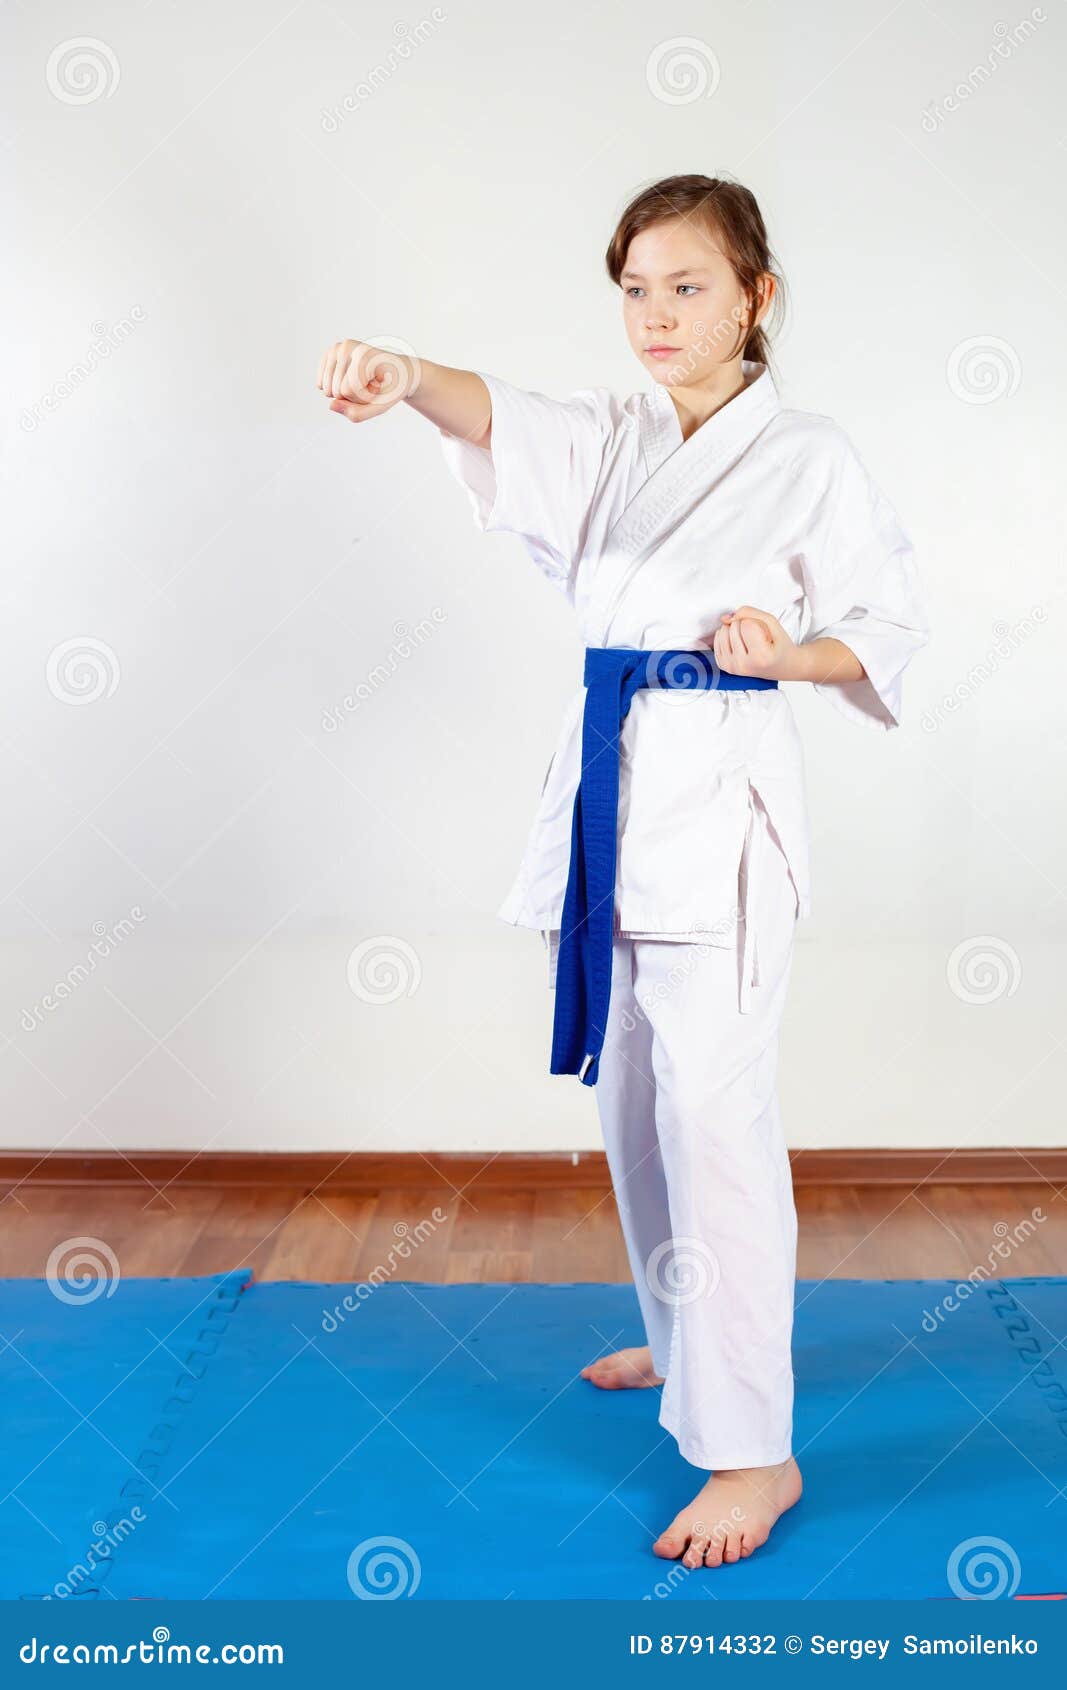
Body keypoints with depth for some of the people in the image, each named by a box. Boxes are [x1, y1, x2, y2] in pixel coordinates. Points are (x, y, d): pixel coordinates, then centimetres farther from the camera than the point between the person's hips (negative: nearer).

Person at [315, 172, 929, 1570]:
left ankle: (752, 1446, 2)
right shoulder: (614, 440, 11)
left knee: (711, 1112, -9)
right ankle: (684, 1338, 37)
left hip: (724, 798, -6)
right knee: (634, 1099, 16)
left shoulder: (808, 456, -2)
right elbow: (501, 422, -11)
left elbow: (889, 625, 2)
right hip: (612, 787, 6)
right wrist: (405, 378, -33)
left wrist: (784, 654, -18)